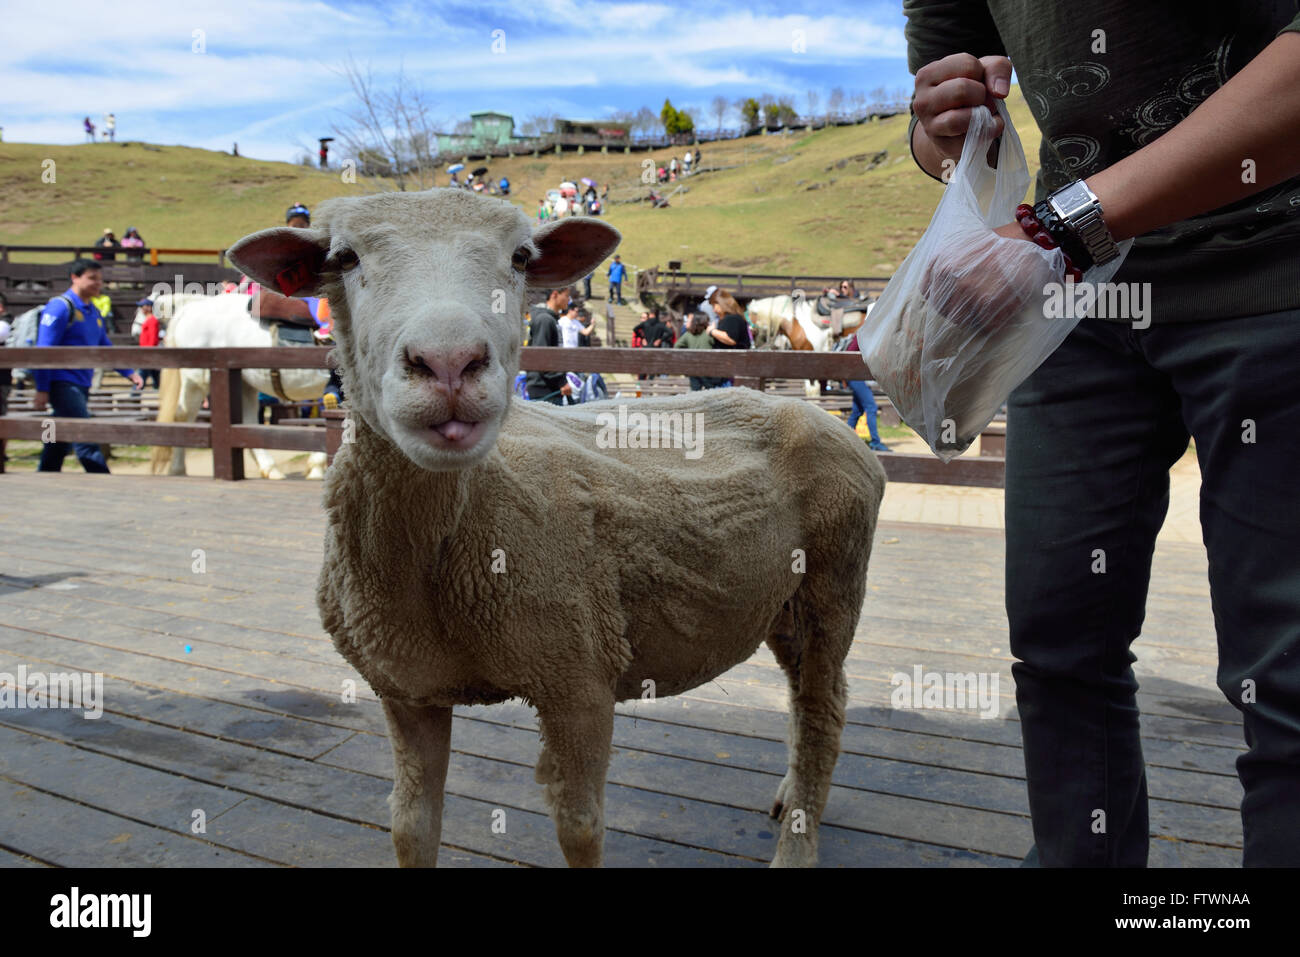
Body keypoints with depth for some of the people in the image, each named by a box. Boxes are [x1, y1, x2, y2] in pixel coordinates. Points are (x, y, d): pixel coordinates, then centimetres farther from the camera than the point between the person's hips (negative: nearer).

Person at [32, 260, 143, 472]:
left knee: (59, 442, 14)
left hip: (82, 386, 8)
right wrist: (42, 389, -15)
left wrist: (129, 373, 9)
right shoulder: (60, 307, -9)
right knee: (86, 438, -12)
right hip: (63, 382, -8)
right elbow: (44, 350, -12)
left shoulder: (94, 313, 16)